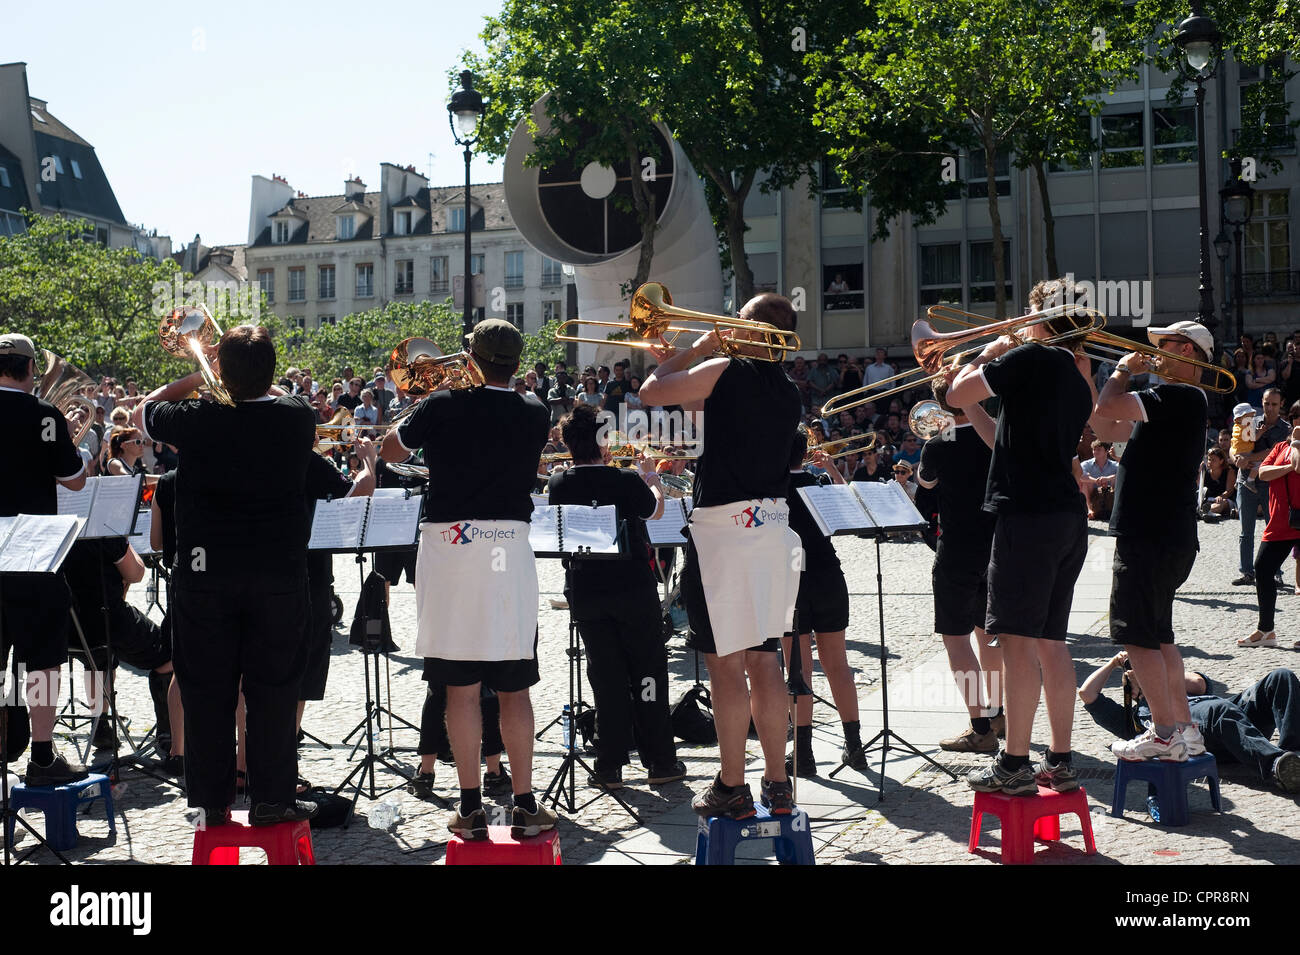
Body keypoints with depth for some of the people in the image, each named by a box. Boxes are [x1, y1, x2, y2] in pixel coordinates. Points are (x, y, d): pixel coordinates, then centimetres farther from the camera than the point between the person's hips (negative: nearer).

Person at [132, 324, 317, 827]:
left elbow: (141, 412, 9)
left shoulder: (197, 421, -12)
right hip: (280, 574, 1)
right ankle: (272, 799, 10)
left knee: (207, 689, 9)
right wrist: (258, 382, 16)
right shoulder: (296, 418, -6)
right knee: (273, 688, 7)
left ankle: (209, 800, 15)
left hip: (205, 576, -1)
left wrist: (192, 379, 12)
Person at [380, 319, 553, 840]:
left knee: (461, 686, 3)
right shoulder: (535, 415, 3)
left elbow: (389, 450, 11)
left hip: (449, 547, -2)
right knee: (513, 687, 7)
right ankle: (525, 804, 7)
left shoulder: (444, 407, -4)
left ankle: (470, 806, 5)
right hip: (510, 548, 2)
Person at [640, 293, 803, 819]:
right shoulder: (788, 391, 13)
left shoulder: (726, 372, -10)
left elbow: (651, 391, -1)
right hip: (773, 527, 7)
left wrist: (696, 351, 9)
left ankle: (731, 789, 5)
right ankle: (777, 783, 16)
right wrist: (679, 363, 29)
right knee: (763, 659, 13)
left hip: (724, 529, -7)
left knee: (725, 663, -1)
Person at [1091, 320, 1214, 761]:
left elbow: (1109, 407, -25)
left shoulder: (1183, 397, -15)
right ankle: (1184, 730, 20)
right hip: (1163, 537, 10)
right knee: (1158, 636, 16)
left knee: (1139, 637, -6)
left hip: (1151, 539, -10)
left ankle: (1165, 734, -3)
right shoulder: (1171, 401, 18)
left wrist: (1124, 371, -6)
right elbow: (1106, 427, 21)